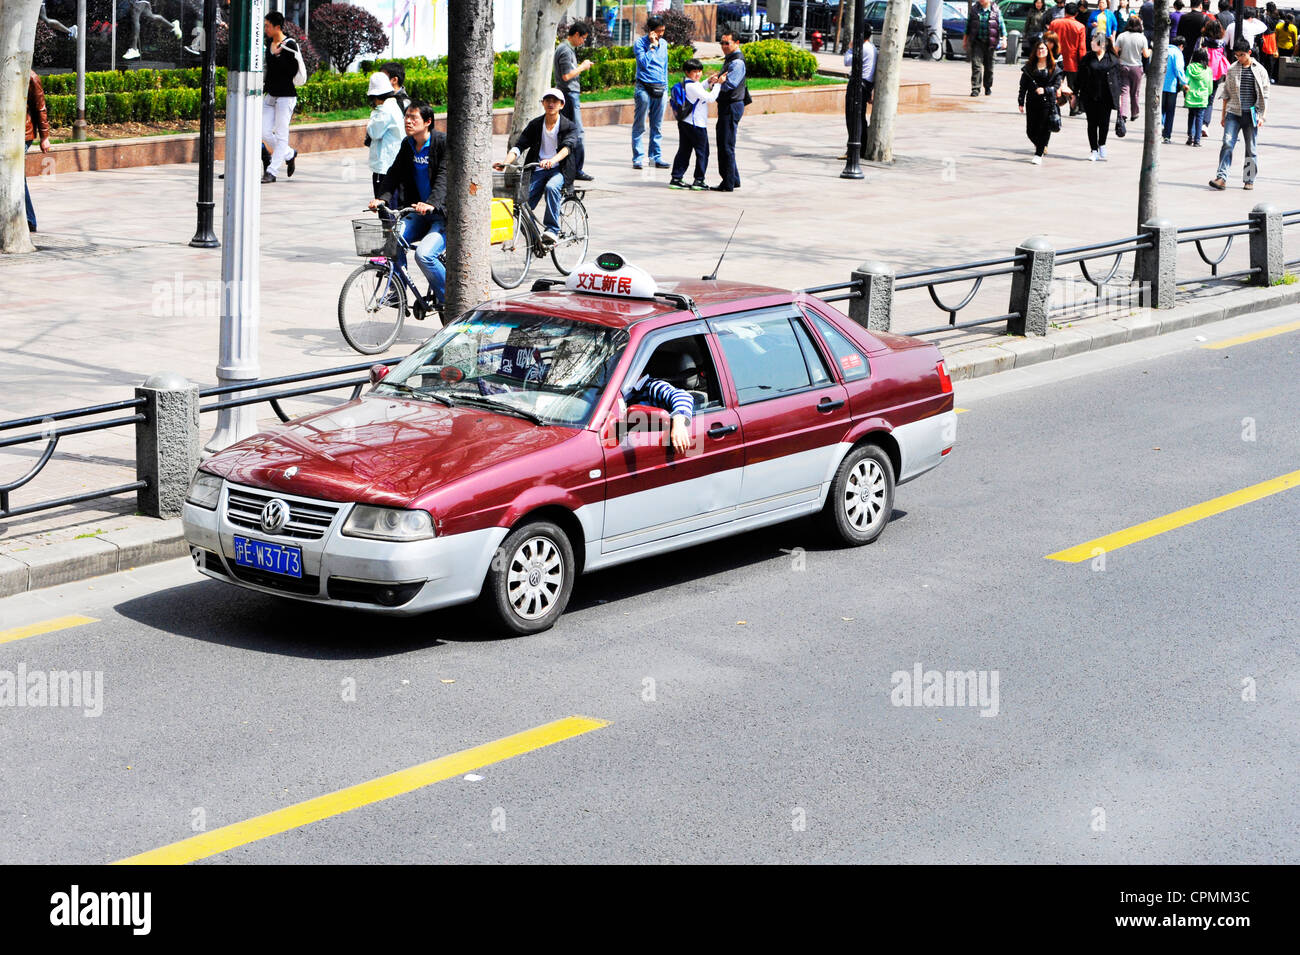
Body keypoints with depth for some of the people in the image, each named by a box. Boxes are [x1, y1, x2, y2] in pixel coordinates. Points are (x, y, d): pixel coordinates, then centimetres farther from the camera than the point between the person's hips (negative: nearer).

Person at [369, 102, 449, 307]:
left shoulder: (444, 142, -14)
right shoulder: (408, 145, 7)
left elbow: (445, 177, -25)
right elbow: (394, 173, 2)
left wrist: (432, 203, -41)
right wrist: (382, 198, -16)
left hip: (444, 214, -6)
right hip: (419, 213, 7)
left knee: (424, 254, -24)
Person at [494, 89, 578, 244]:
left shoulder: (569, 126, 1)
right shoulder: (535, 125, 9)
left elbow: (568, 147, -19)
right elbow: (519, 145, -1)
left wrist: (552, 160, -40)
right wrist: (506, 162, -21)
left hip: (559, 170, -3)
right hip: (538, 170, 3)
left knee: (551, 187, -37)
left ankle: (553, 230, -32)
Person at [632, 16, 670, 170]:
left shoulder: (664, 43, 13)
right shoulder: (640, 43, -4)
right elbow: (644, 62, -17)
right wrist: (653, 45, -15)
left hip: (660, 88, 5)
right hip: (644, 87, -5)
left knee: (657, 126, 8)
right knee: (639, 125, -3)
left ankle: (656, 156, 12)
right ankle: (638, 158, 0)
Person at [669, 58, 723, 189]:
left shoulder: (686, 82, 8)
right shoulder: (692, 86, -20)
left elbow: (699, 89, 27)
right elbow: (710, 98, -21)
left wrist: (709, 81, 12)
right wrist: (718, 84, -13)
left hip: (684, 123, 9)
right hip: (696, 125, -9)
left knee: (684, 151, 11)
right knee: (702, 153, 2)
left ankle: (676, 178, 10)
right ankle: (699, 180, 5)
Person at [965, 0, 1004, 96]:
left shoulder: (996, 11, 1)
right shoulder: (974, 9, 5)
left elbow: (1001, 25, 3)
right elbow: (968, 24, 13)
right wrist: (965, 38, 13)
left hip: (989, 43, 0)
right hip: (977, 41, 0)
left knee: (989, 66, 10)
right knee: (976, 64, -12)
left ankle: (988, 87, 27)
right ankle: (975, 88, -13)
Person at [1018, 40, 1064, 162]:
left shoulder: (1054, 68, 2)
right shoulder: (1029, 67, 7)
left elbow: (1057, 85, -1)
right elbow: (1023, 85, 7)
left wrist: (1045, 90, -18)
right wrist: (1021, 103, 2)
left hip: (1048, 102, -2)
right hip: (1032, 102, 2)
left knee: (1044, 129, -7)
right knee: (1030, 130, 3)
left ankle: (1038, 154, 1)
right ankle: (1039, 145, 33)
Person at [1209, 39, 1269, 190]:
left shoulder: (1260, 70, 5)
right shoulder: (1232, 70, 8)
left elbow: (1264, 96, 6)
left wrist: (1262, 116, -1)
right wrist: (1223, 115, 10)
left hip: (1251, 115, 0)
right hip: (1233, 113, 0)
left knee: (1251, 149, 4)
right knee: (1227, 144, -13)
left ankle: (1249, 180, 13)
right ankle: (1221, 178, -17)